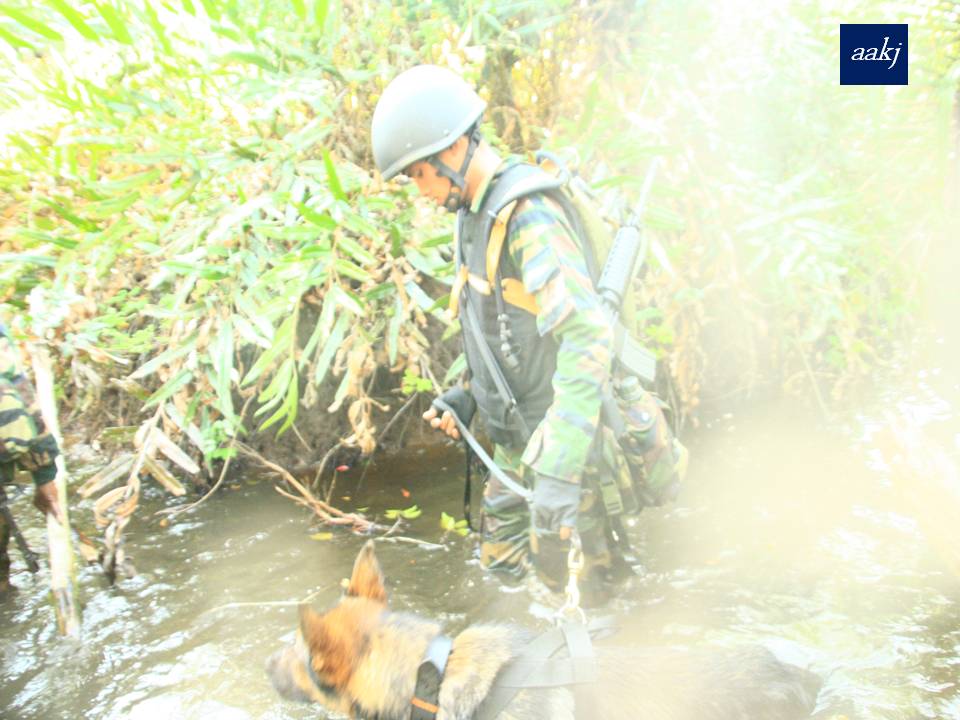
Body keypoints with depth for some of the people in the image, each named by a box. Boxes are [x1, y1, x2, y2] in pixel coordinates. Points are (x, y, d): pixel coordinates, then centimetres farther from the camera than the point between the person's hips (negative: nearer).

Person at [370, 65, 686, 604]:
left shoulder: (528, 215, -24)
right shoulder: (476, 215, 8)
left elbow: (588, 337, -35)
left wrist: (559, 470, -39)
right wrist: (469, 393, 8)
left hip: (566, 439, -9)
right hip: (520, 436, 9)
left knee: (574, 586, 2)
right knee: (501, 558, 19)